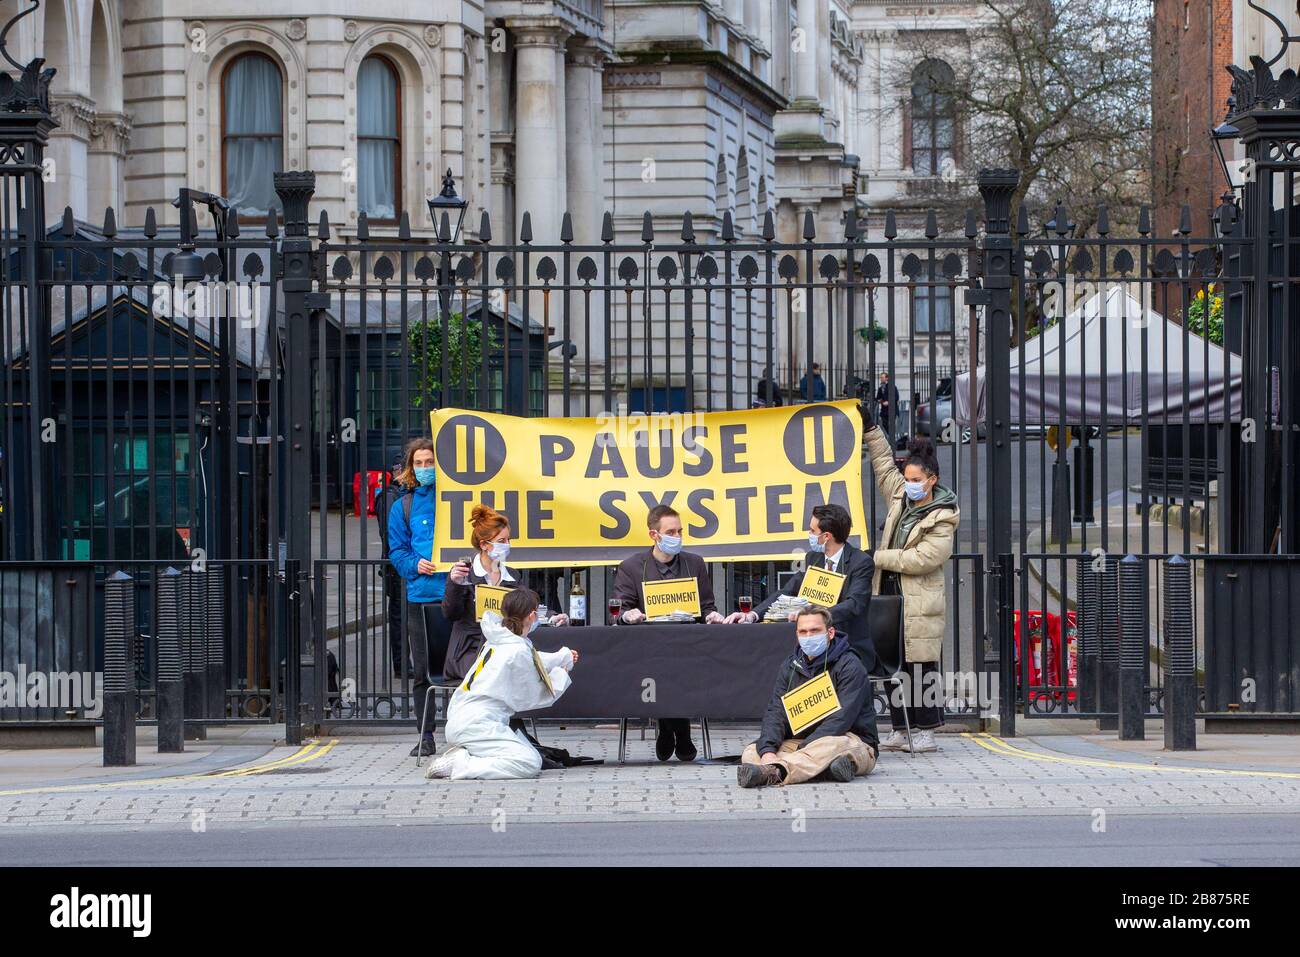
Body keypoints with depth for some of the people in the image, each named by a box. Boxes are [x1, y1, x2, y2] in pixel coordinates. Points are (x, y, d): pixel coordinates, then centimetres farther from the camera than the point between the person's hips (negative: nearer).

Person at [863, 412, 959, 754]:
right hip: (889, 591, 7)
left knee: (920, 666, -6)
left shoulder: (942, 519, -8)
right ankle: (899, 729, 11)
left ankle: (926, 731, -1)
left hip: (919, 601, -7)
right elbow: (884, 465, 25)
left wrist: (878, 558, -12)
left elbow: (923, 558, -17)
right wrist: (870, 429, 22)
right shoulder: (900, 497, 13)